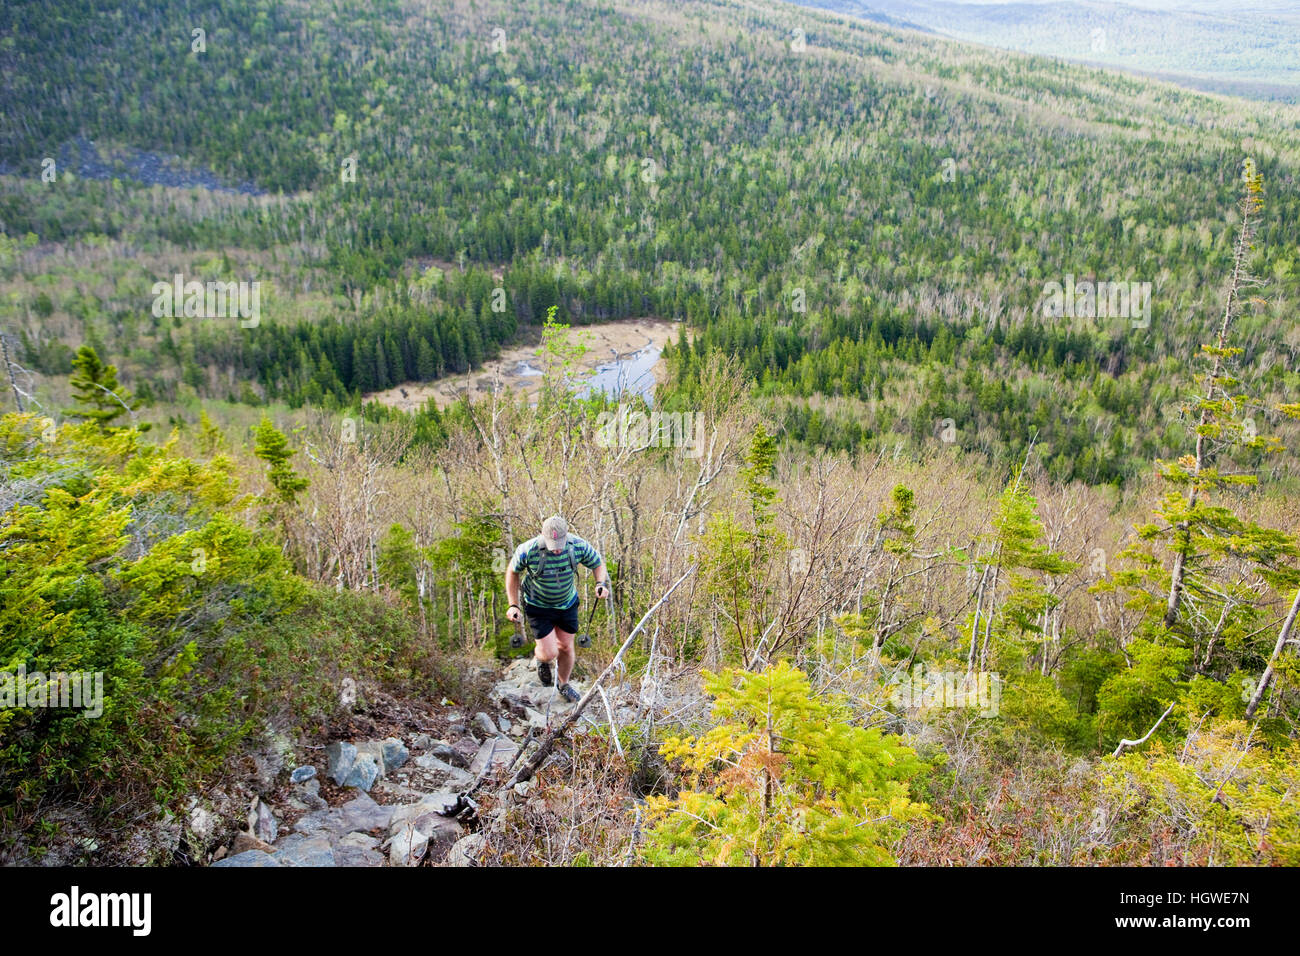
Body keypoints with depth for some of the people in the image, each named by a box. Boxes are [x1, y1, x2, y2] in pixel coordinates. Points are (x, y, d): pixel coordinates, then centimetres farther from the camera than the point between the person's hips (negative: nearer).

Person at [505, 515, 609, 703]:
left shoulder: (579, 546, -25)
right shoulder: (527, 551, -30)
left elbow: (598, 563, -5)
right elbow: (512, 572, -9)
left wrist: (601, 584, -25)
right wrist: (513, 605, -11)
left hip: (568, 604, 3)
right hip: (538, 606, -2)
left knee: (566, 647, 12)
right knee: (549, 653, -6)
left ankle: (563, 686, 41)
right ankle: (540, 657, 34)